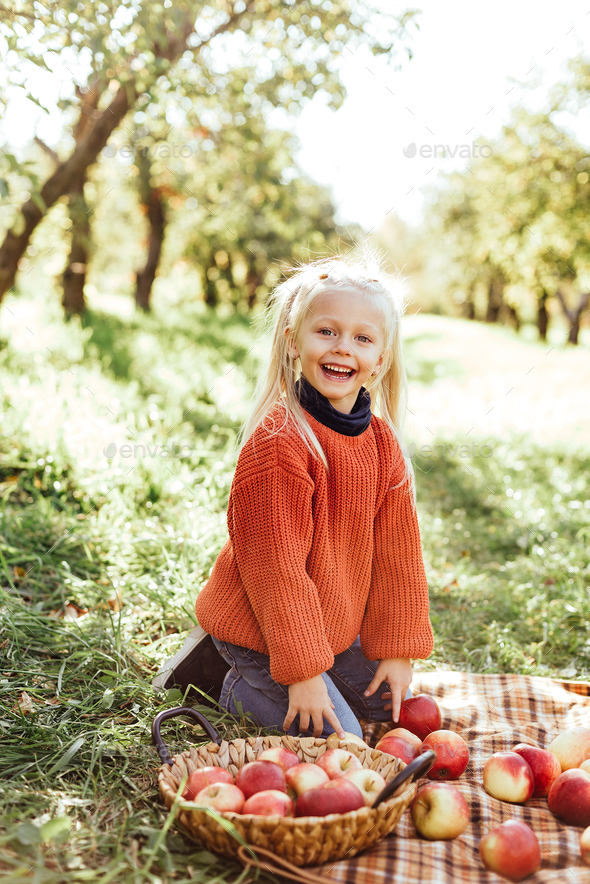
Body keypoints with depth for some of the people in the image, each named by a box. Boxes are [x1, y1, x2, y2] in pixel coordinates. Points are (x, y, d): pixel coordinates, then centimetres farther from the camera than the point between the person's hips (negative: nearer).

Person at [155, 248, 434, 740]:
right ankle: (238, 685, 11)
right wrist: (302, 669, -21)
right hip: (257, 628, -8)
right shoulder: (278, 440, -27)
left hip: (335, 625, 8)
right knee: (338, 740, -11)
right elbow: (275, 564, -25)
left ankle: (253, 676, 23)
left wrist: (398, 649, 4)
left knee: (398, 706, 17)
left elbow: (398, 551, 3)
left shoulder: (382, 441, -4)